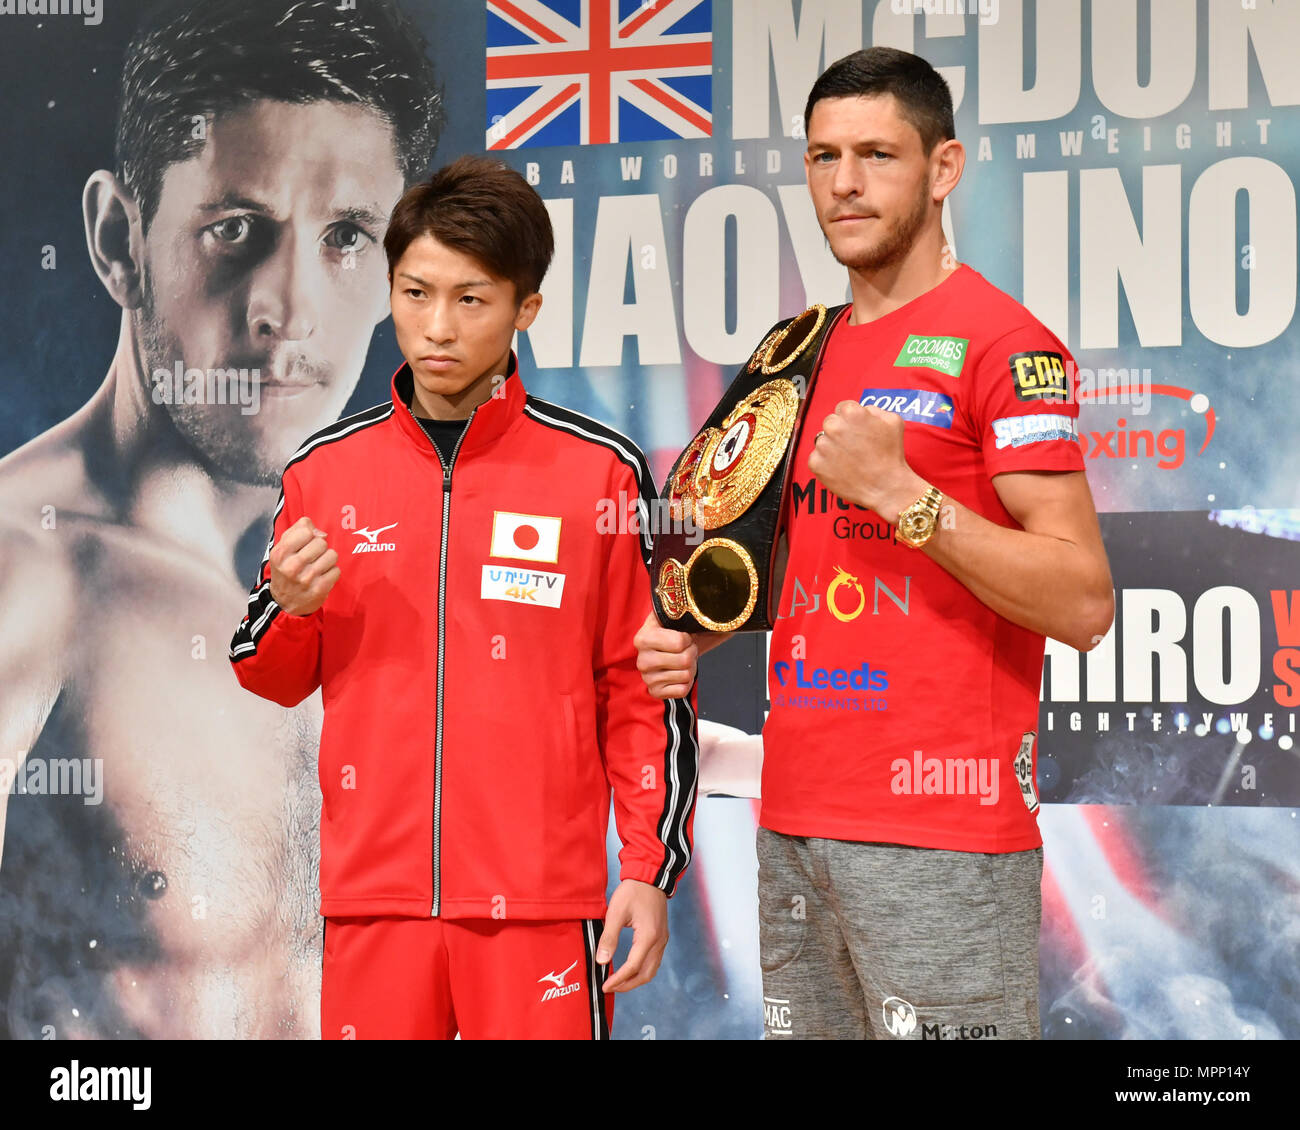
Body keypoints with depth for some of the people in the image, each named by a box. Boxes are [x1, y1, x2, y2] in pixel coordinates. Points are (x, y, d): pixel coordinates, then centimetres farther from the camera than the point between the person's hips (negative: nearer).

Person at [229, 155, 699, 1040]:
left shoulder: (601, 469, -1)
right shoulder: (325, 470, 7)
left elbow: (648, 689, 3)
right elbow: (276, 678, 16)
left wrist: (650, 870, -2)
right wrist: (291, 608, -5)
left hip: (541, 897, -2)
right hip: (372, 892, 2)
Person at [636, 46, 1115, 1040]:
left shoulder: (1002, 343, -8)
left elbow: (1083, 605, -14)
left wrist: (897, 489, -19)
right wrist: (699, 633, 10)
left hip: (941, 838, -7)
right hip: (796, 825, 8)